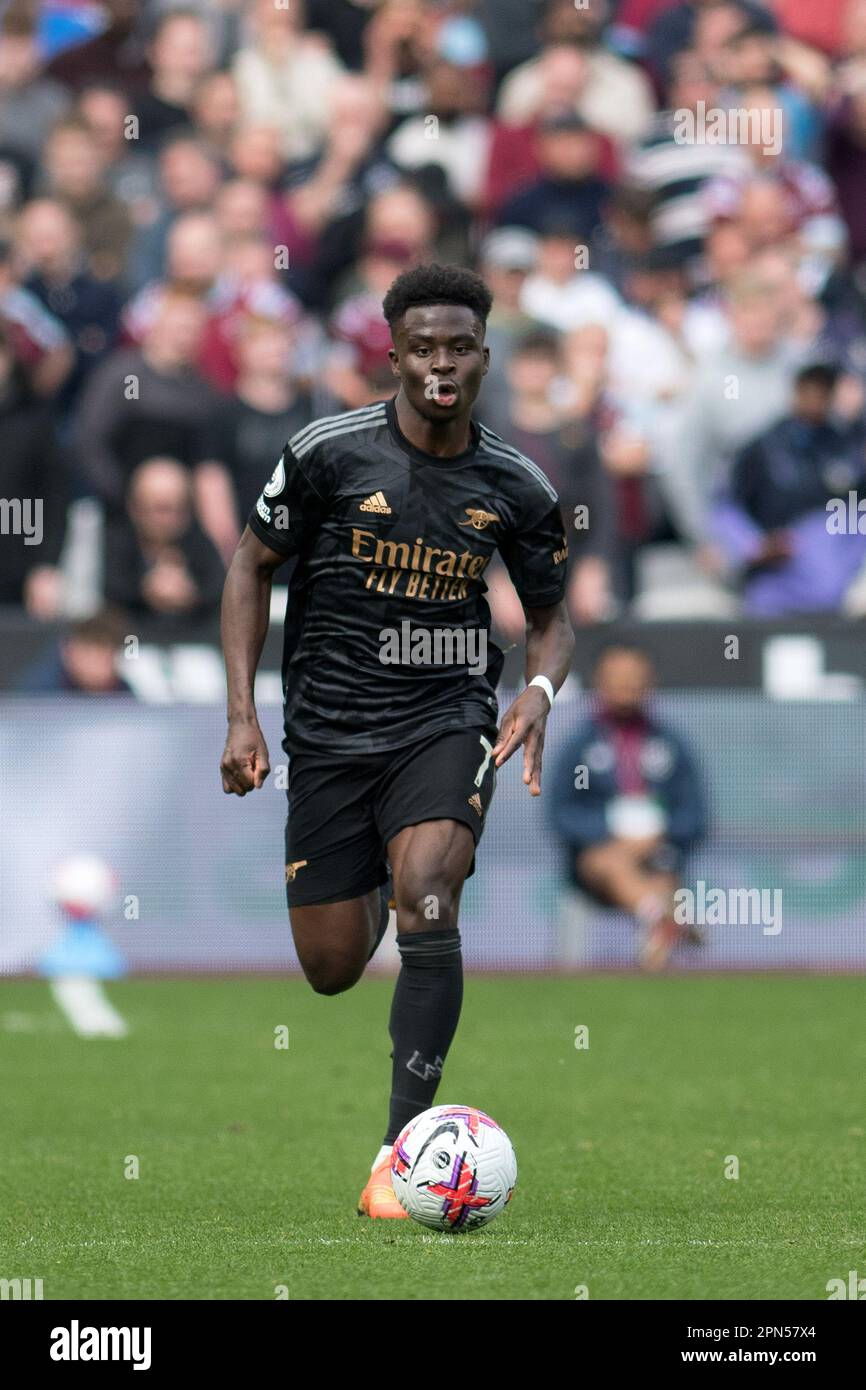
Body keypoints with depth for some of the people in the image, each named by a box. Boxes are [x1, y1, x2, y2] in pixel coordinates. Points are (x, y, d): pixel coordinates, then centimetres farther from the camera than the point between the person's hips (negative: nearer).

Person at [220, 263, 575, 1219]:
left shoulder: (516, 489, 0)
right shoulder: (329, 452, -7)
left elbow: (550, 617, 13)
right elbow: (252, 566, 3)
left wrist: (540, 689, -10)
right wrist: (242, 715, -4)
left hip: (445, 720, 0)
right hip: (329, 733, 0)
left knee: (425, 895, -27)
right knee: (331, 969, 4)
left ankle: (402, 1153, -26)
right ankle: (372, 900, 46)